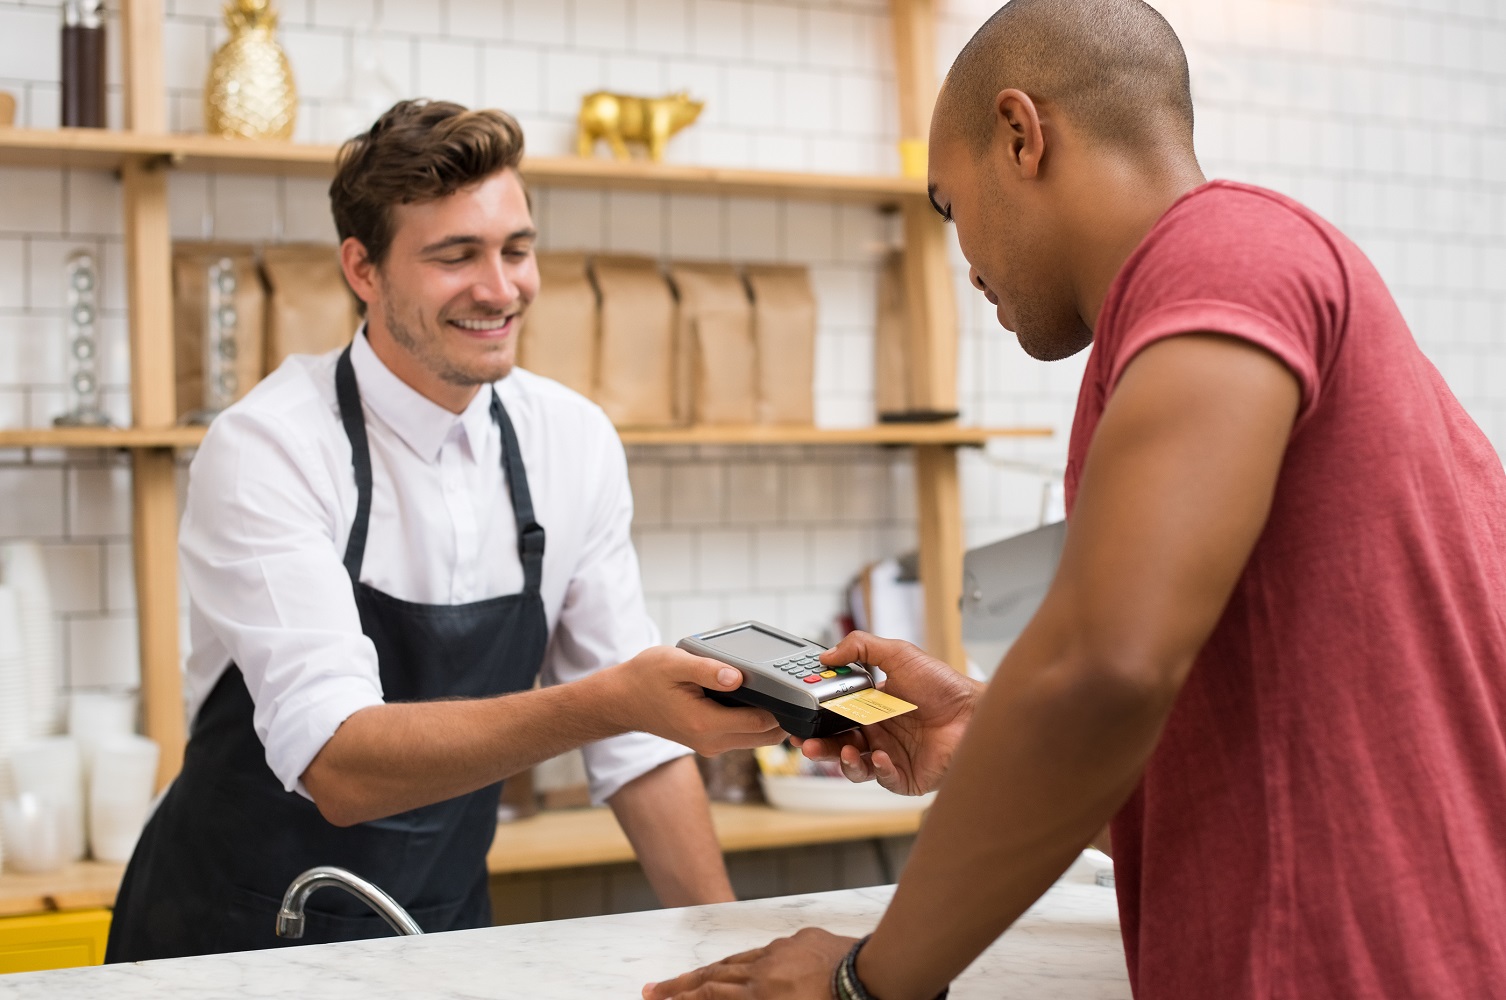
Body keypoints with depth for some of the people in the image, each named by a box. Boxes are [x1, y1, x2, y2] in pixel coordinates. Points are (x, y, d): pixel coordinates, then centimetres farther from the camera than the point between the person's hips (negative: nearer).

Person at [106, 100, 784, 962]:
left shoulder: (575, 442, -1)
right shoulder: (265, 450, -16)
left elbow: (634, 739, 6)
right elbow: (337, 767, -26)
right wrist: (613, 700, -36)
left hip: (448, 939, 4)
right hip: (239, 948, -3)